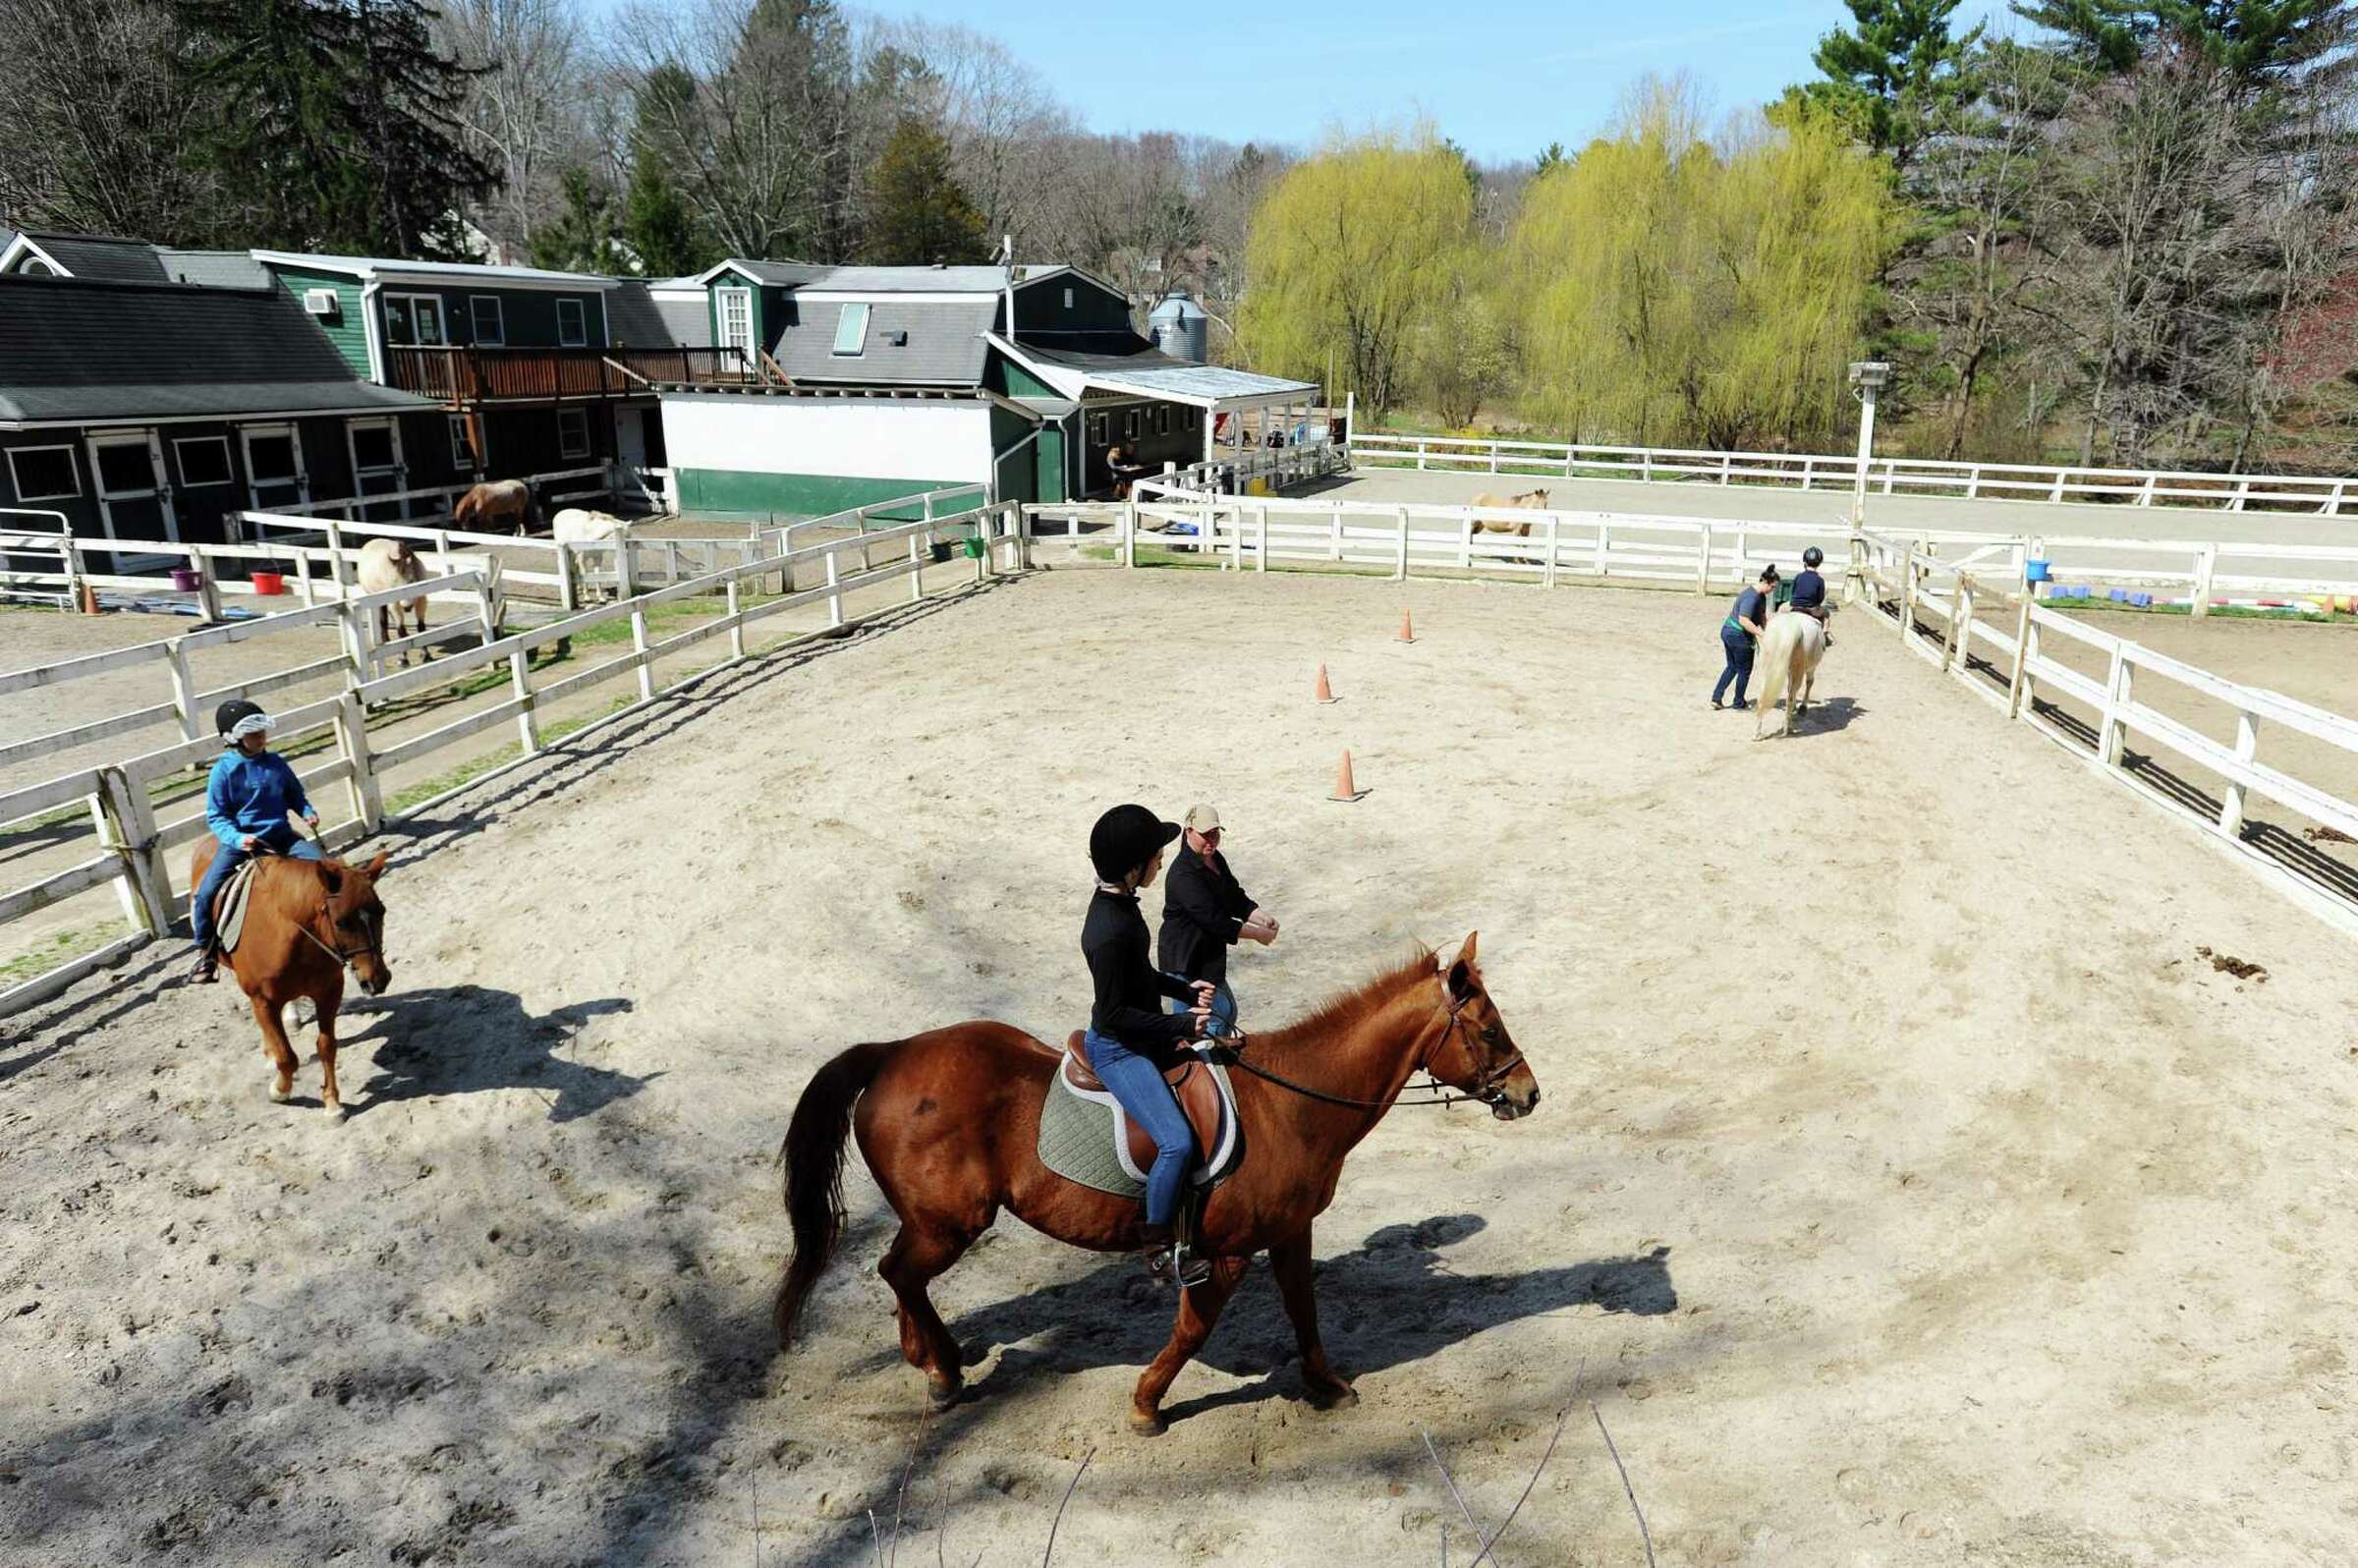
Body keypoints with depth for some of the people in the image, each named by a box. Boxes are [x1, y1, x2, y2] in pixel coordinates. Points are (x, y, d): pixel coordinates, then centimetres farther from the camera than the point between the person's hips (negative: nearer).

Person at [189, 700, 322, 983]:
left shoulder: (276, 763, 5)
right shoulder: (224, 770, -5)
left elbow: (295, 795, 18)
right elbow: (216, 816, -5)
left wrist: (308, 812, -4)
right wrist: (237, 838, -22)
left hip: (280, 836, 3)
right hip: (240, 840, -3)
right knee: (206, 894, -18)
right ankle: (206, 953, 3)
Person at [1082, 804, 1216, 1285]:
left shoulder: (1120, 902, 2)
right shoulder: (1109, 930, -28)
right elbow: (1113, 1014, -23)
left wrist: (1186, 990, 6)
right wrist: (1182, 1023, -22)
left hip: (1142, 1037, 11)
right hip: (1117, 1049, -11)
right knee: (1177, 1142, -19)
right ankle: (1159, 1248, -1)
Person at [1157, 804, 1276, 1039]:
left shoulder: (1216, 860, 6)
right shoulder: (1183, 874, -25)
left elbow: (1236, 899, 11)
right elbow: (1213, 920, -28)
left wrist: (1262, 916, -9)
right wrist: (1257, 934, -22)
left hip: (1209, 957, 10)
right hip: (1185, 962, -10)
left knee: (1227, 1013, 20)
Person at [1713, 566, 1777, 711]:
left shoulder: (1761, 595, 8)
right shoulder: (1752, 597, -24)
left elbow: (1762, 617, 11)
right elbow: (1744, 620, -31)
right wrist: (1761, 634, -30)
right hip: (1739, 636, -10)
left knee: (1732, 667, 19)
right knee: (1745, 670, 7)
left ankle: (1716, 698, 17)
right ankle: (1739, 704, 20)